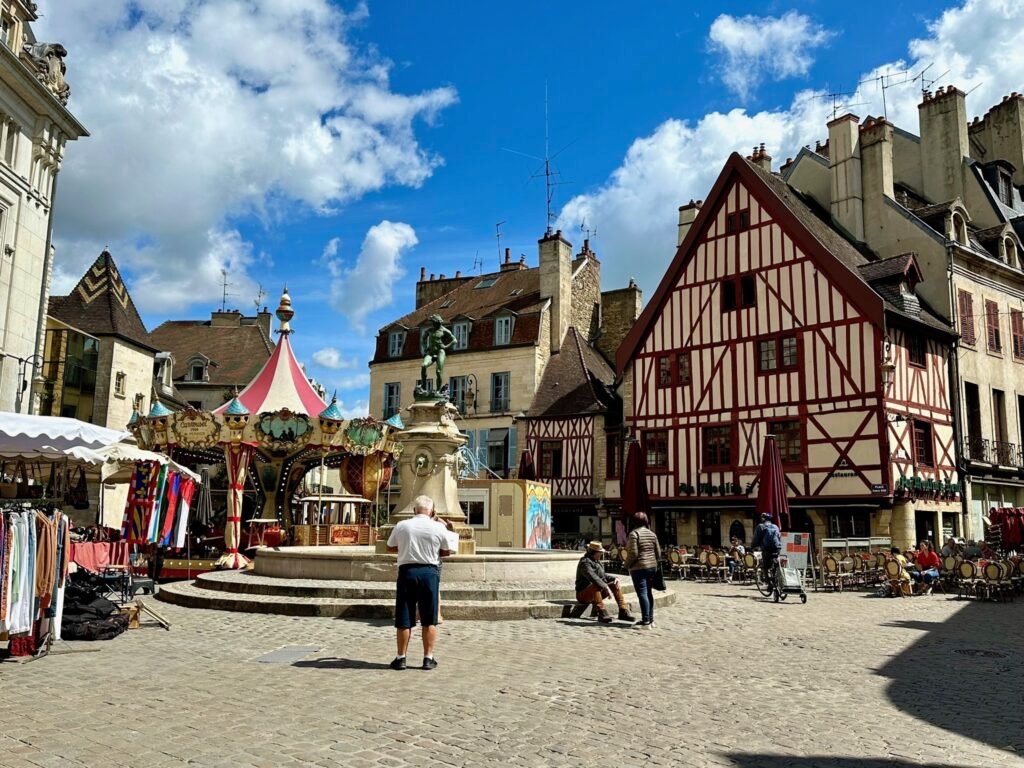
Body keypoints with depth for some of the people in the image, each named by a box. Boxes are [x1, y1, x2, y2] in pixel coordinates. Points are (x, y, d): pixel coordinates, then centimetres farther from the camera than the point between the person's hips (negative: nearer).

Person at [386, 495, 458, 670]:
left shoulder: (401, 526, -1)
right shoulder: (438, 528, -3)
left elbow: (390, 547, 12)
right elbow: (447, 551, 6)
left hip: (407, 571, 0)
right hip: (429, 572, 0)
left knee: (404, 620, 8)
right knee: (429, 620, 9)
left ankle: (401, 658, 13)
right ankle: (428, 658, 12)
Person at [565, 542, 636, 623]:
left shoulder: (597, 561, 14)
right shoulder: (585, 562, -16)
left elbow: (602, 576, 22)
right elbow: (593, 577, -32)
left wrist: (614, 579, 3)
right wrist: (606, 588, -39)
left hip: (597, 592, 9)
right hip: (583, 594, -9)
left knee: (615, 585, -2)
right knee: (596, 586, -39)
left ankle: (623, 612, -5)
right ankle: (602, 614, -42)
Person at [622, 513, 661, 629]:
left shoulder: (634, 533, -11)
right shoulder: (652, 534, 9)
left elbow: (633, 553, -17)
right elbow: (658, 552, 10)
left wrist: (626, 564, -3)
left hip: (639, 568, -7)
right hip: (652, 567, 7)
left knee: (642, 594, -7)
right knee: (649, 593, 16)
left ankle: (646, 622, -10)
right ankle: (650, 619, 23)